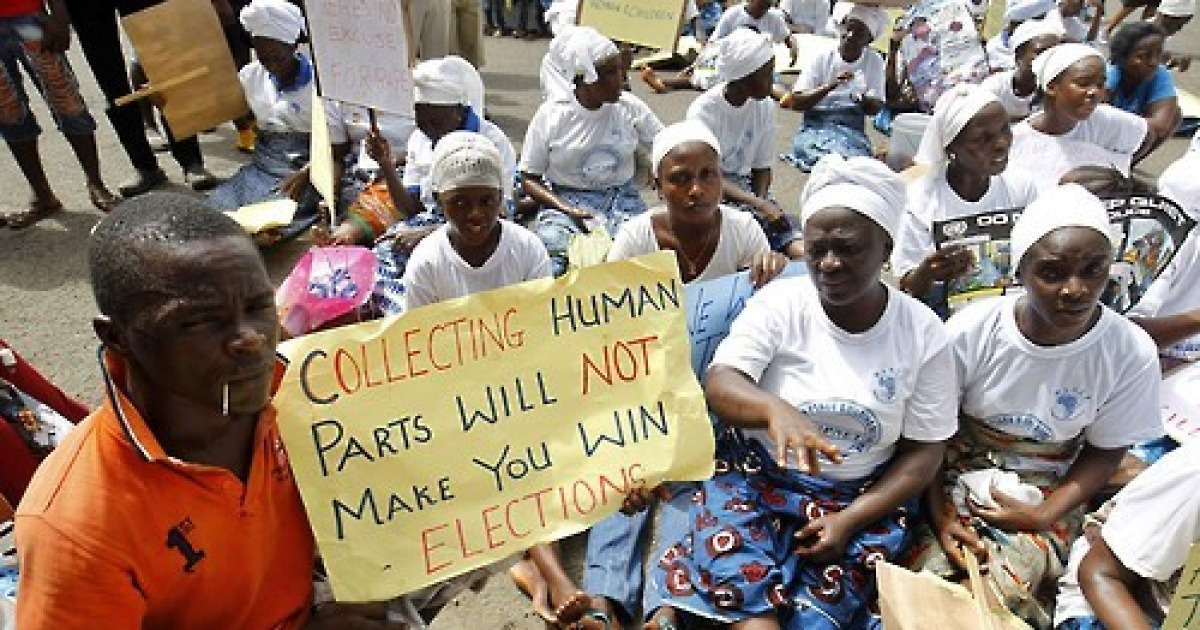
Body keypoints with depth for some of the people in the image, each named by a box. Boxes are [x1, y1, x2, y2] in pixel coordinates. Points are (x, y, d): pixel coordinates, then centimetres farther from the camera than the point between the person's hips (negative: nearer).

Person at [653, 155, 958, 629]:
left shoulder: (923, 333, -3)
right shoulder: (779, 302, -6)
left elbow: (923, 451, 0)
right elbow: (718, 385, -17)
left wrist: (849, 520, -13)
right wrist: (775, 408, -40)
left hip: (861, 497, 1)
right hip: (755, 473, -1)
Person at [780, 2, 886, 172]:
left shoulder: (875, 61, 1)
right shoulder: (822, 57, -4)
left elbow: (876, 108, 3)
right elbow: (795, 102, -10)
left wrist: (864, 100, -21)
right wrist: (829, 86, -24)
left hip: (852, 128, 2)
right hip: (816, 126, -1)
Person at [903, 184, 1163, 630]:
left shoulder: (1132, 353, -16)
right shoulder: (970, 331, -19)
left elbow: (1105, 452, -2)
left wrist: (1044, 516, -14)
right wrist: (938, 513, -16)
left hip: (1046, 490, 1)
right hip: (958, 473, 0)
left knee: (1002, 592, -23)